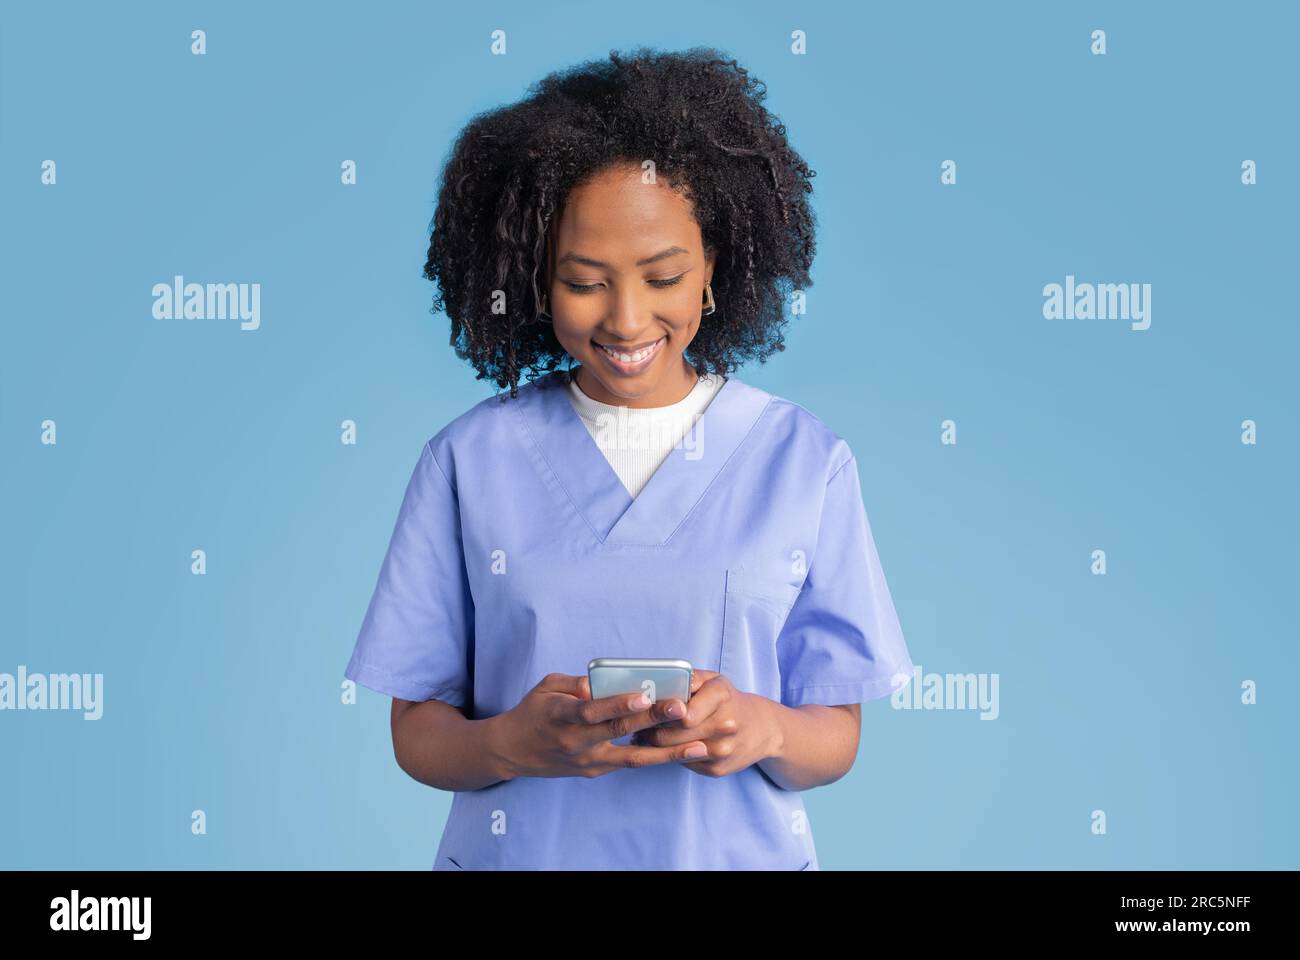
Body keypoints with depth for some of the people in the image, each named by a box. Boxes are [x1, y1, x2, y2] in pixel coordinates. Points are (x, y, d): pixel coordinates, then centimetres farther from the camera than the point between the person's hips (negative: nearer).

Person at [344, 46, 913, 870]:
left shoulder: (806, 460, -5)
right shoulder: (470, 460, -6)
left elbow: (837, 739, -2)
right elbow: (417, 731, -4)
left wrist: (763, 730, -23)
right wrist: (511, 743, -24)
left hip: (739, 853, 1)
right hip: (520, 850, 0)